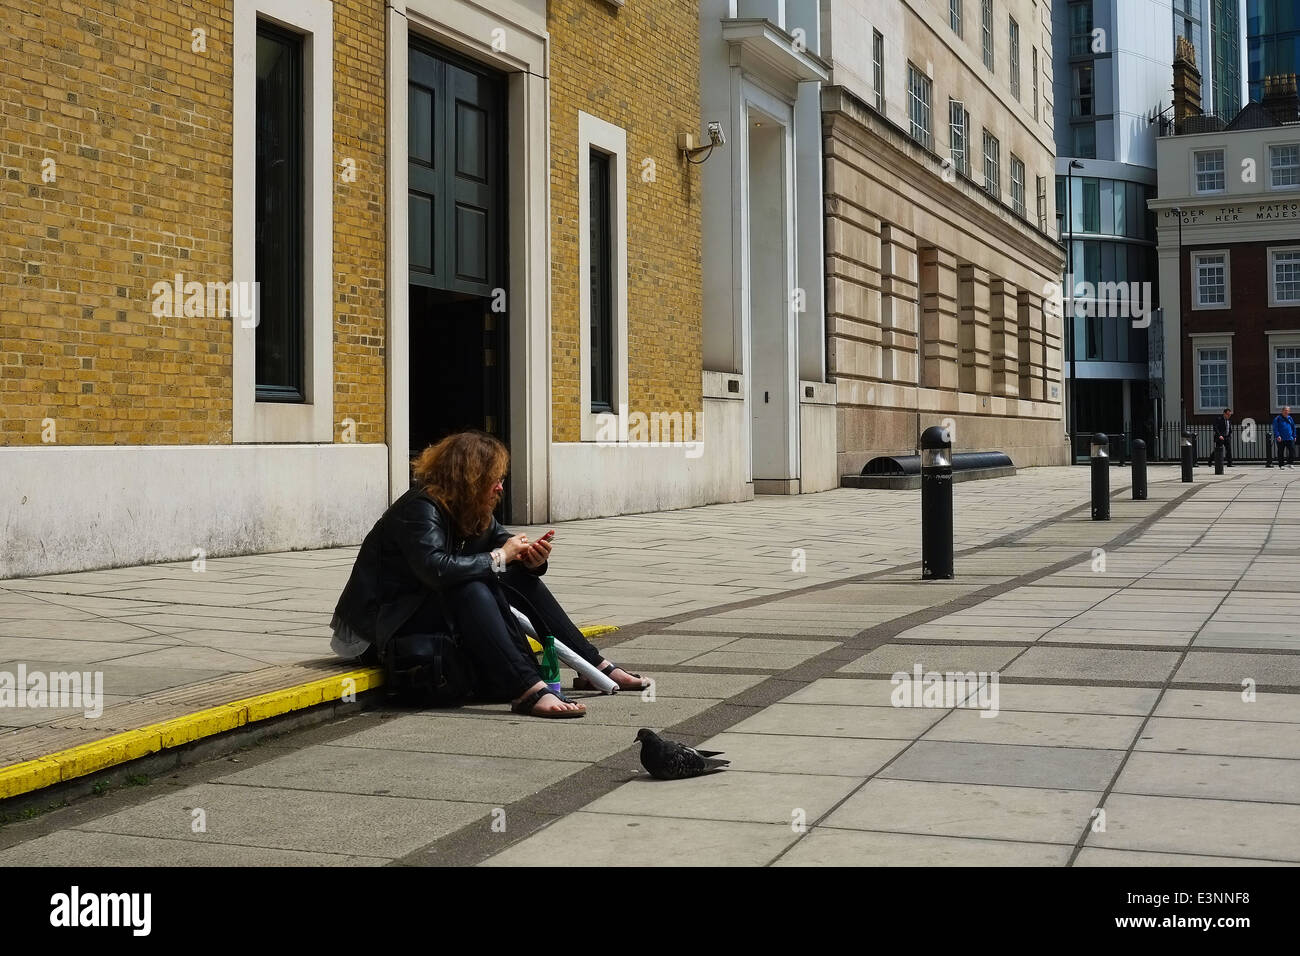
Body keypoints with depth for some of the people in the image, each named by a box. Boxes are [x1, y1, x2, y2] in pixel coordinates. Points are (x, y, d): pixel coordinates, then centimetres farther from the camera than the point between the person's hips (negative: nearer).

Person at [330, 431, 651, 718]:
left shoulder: (472, 511, 4)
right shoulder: (420, 509, -23)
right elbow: (437, 569, -38)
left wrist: (530, 557, -14)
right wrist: (500, 557, -28)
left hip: (440, 606, 9)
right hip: (387, 621, -9)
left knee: (520, 577, -5)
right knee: (472, 589, -35)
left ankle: (593, 665, -5)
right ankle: (526, 689, -46)